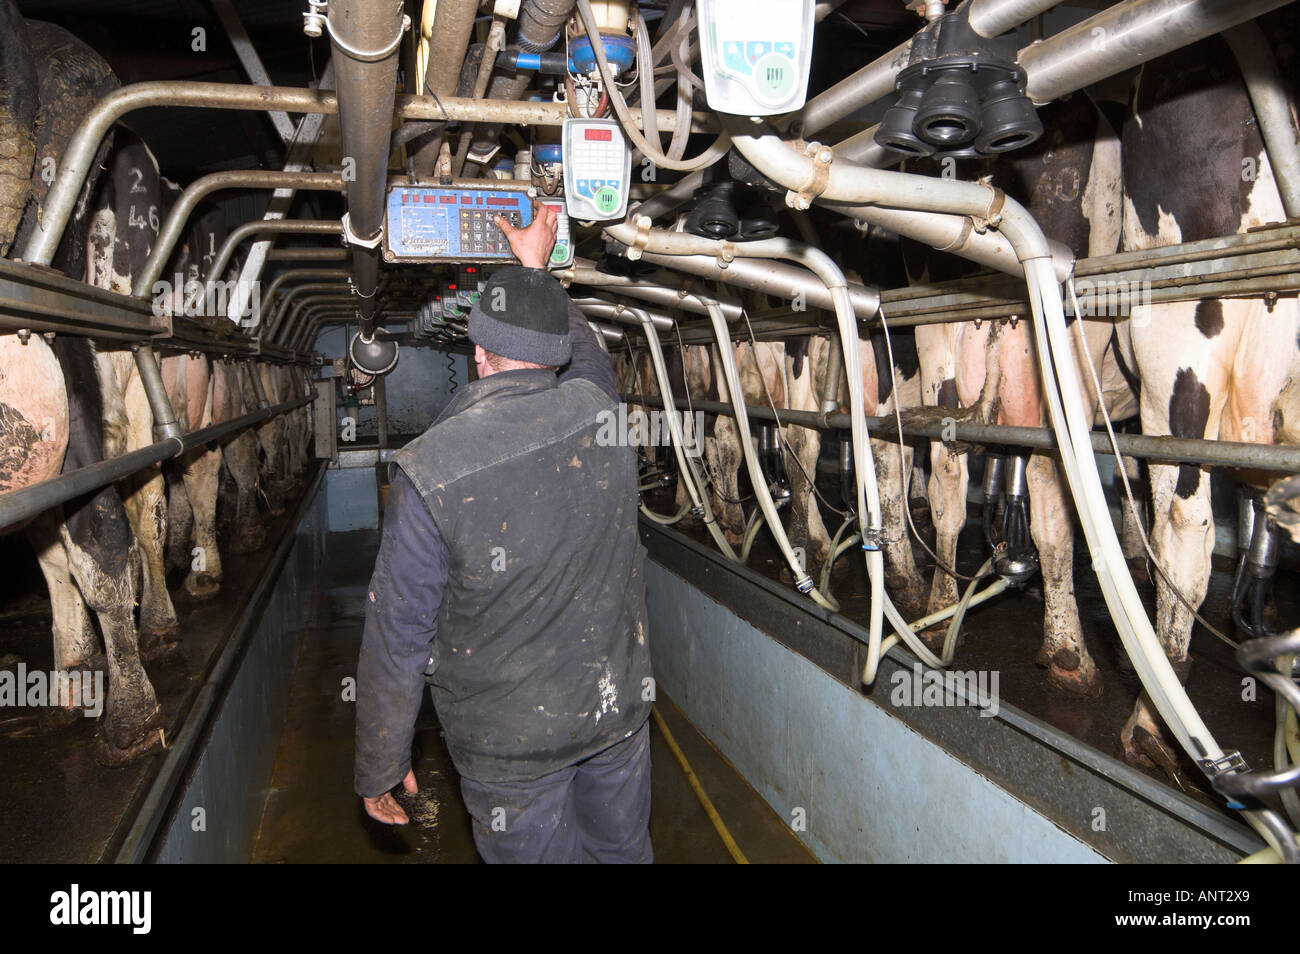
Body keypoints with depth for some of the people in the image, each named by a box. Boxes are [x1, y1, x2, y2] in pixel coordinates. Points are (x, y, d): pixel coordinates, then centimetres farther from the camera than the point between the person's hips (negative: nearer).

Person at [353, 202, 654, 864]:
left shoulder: (428, 472, -23)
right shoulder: (600, 411, -12)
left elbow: (396, 639, -16)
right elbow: (582, 348, 15)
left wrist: (379, 771, -1)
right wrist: (536, 267, 28)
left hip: (512, 743, -4)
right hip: (619, 710, 4)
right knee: (623, 850, 25)